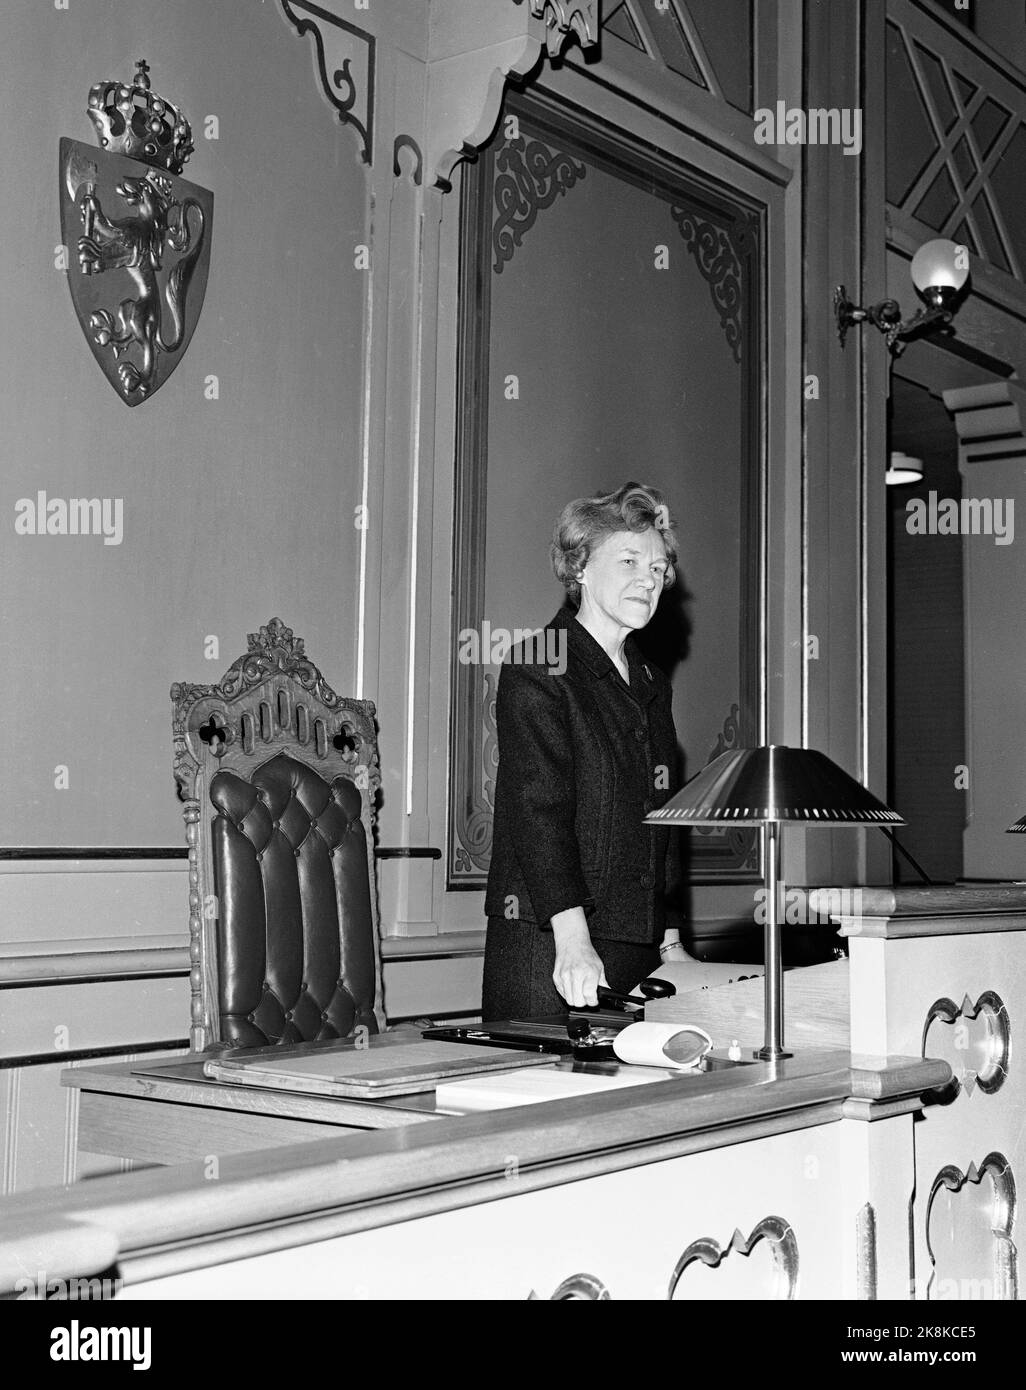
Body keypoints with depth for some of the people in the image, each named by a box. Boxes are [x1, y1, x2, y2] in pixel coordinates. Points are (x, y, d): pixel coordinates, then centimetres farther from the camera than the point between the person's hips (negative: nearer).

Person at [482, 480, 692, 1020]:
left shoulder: (651, 685, 17)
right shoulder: (535, 671, -7)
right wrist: (572, 940, -27)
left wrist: (670, 940, 16)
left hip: (637, 949, 7)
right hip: (547, 946, -7)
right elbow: (538, 810, -18)